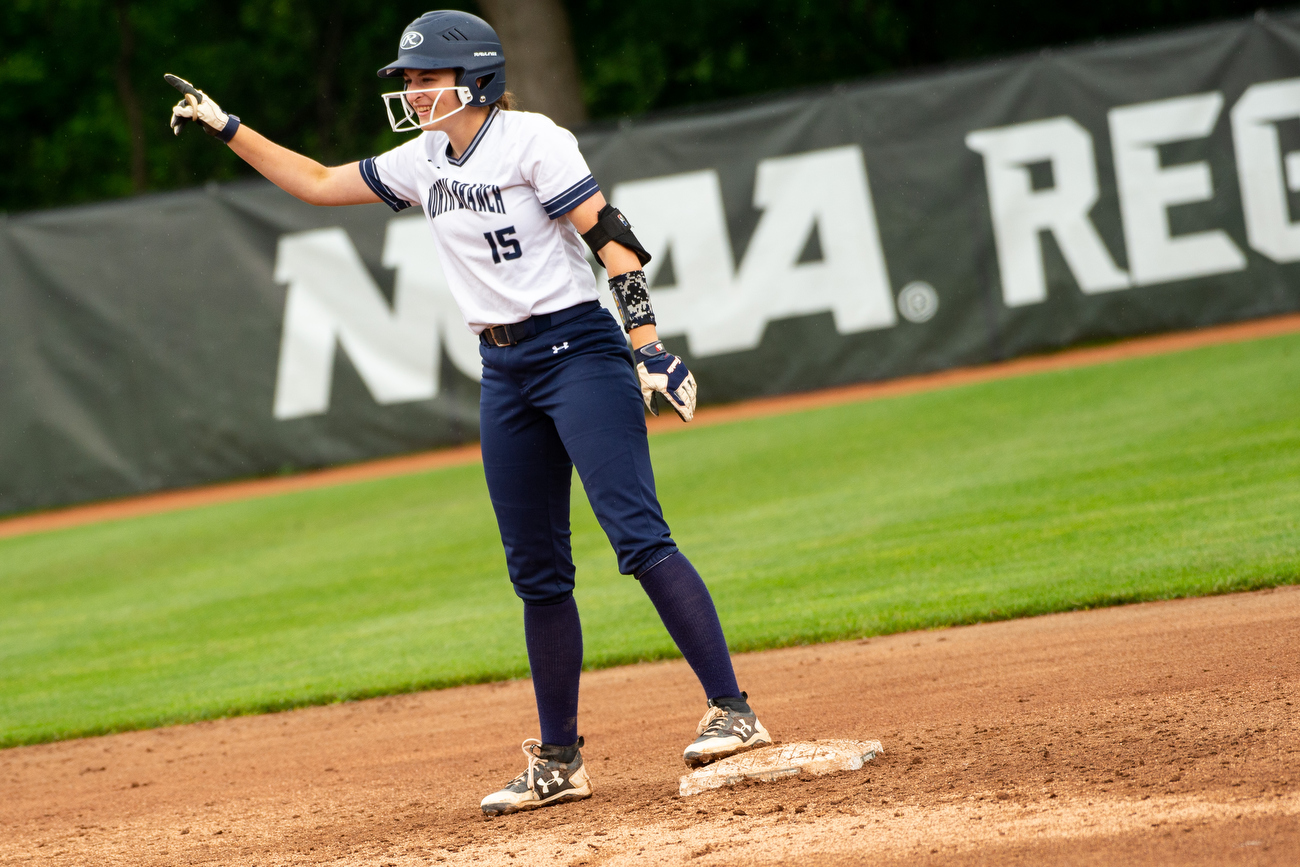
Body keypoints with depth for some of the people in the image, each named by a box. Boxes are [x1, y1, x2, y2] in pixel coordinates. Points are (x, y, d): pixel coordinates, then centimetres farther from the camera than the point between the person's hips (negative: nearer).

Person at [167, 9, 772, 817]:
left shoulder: (533, 140, -10)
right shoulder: (422, 162, 12)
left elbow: (611, 238, -15)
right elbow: (318, 183, 22)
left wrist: (649, 348, -22)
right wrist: (226, 127, 18)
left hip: (578, 355, -7)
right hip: (505, 376, 7)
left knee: (639, 536, -18)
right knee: (537, 570, 8)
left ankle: (733, 711, -19)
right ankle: (559, 762, 13)